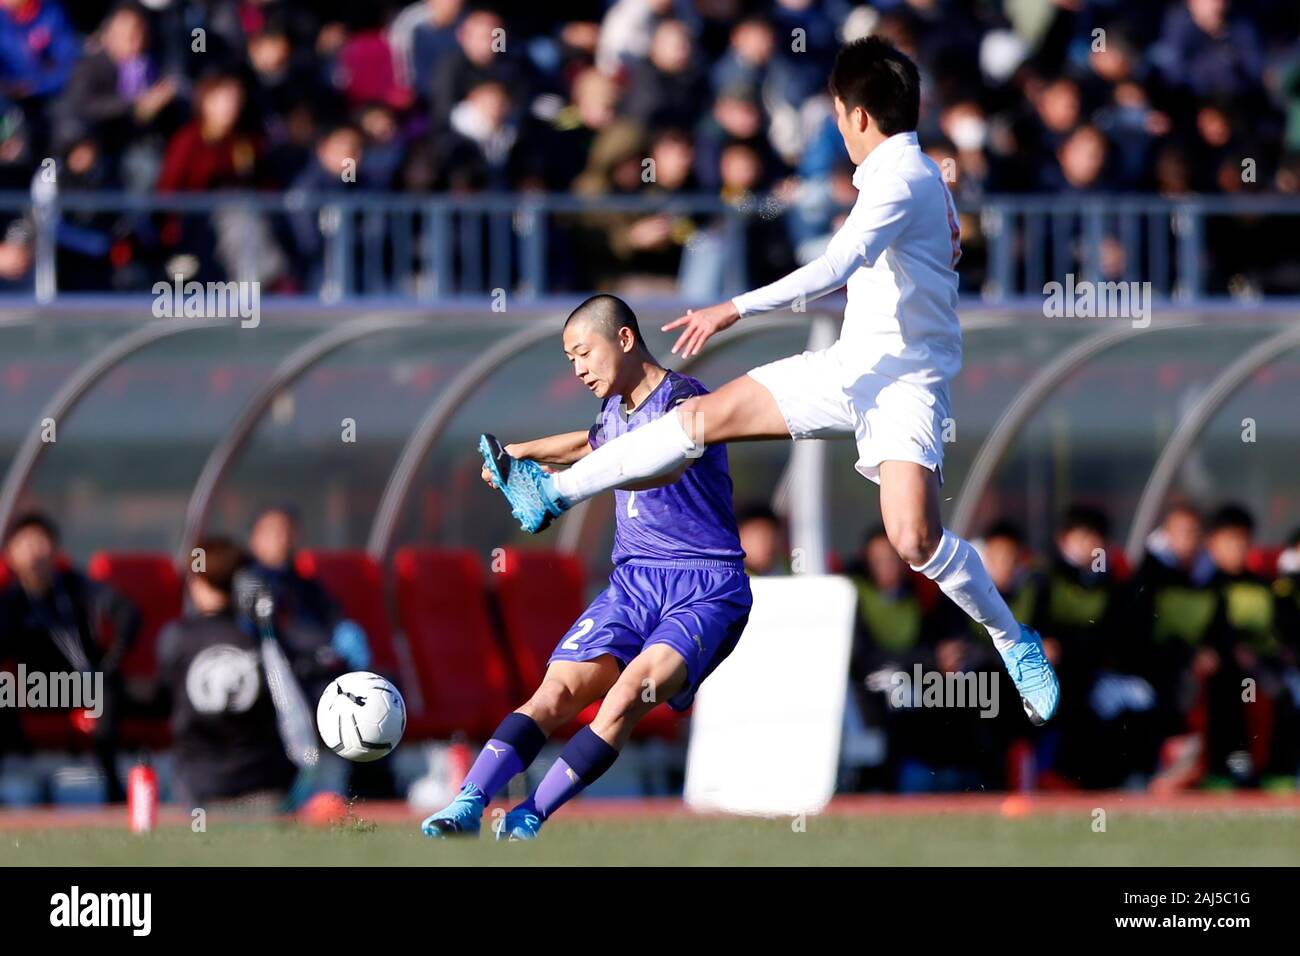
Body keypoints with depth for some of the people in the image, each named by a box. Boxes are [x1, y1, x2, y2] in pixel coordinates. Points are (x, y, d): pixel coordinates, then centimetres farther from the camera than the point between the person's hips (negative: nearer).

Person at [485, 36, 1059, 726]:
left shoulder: (901, 179, -18)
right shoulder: (915, 172, 14)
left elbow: (835, 268, -31)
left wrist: (736, 309, -34)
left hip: (904, 382, -9)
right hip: (850, 366, 9)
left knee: (914, 540, -24)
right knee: (706, 416, 3)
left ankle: (1015, 641, -3)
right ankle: (554, 495, 8)